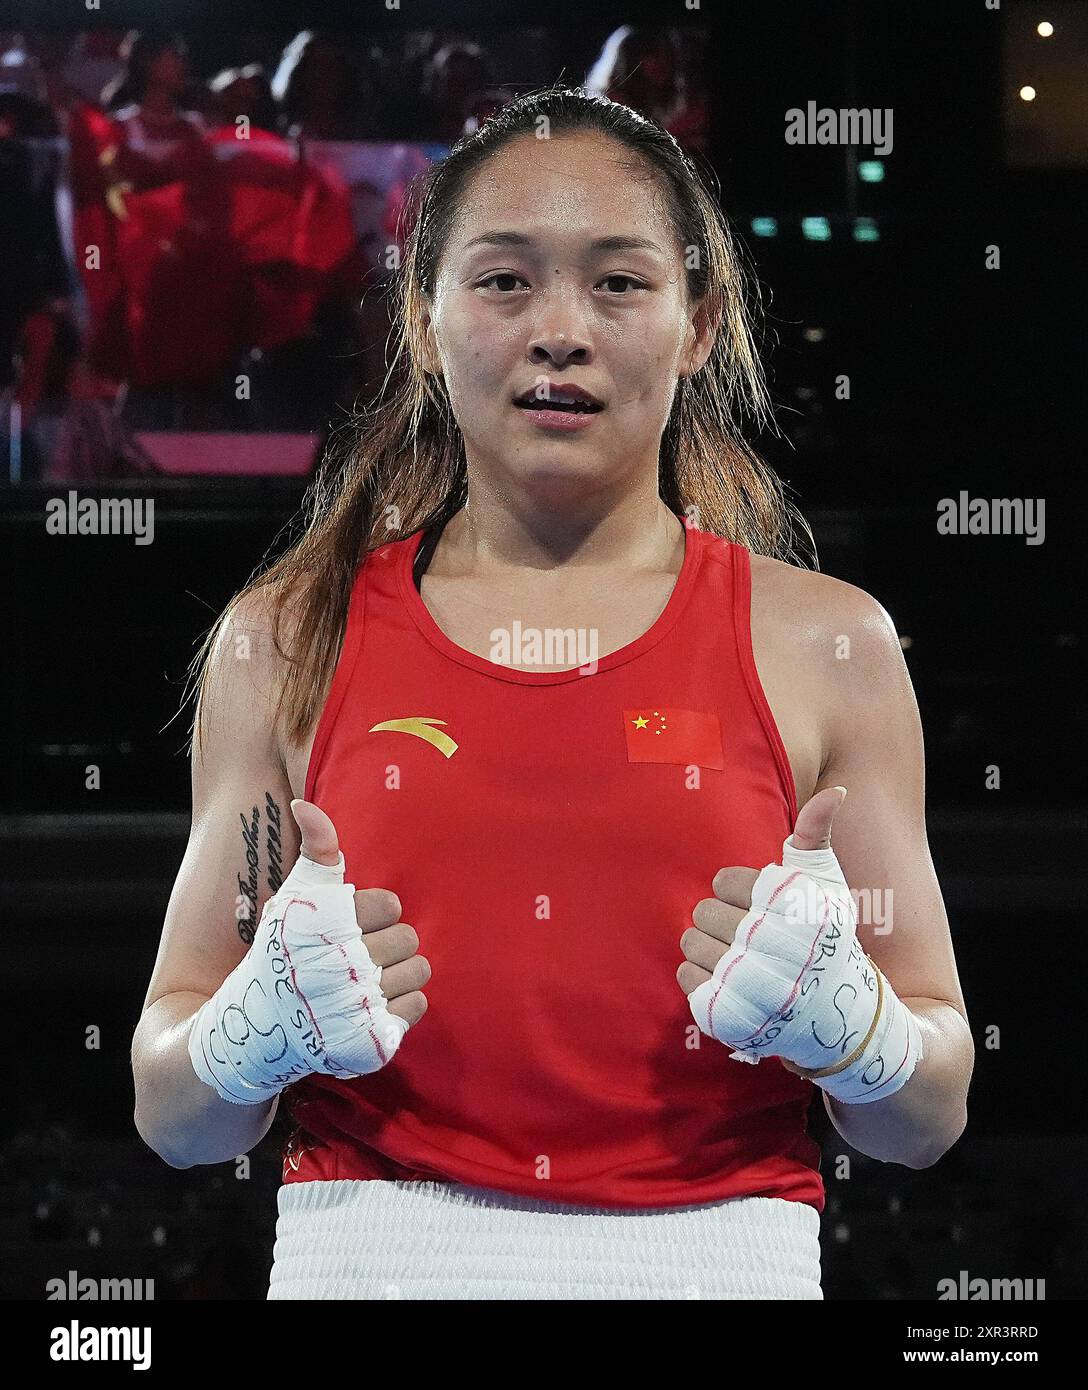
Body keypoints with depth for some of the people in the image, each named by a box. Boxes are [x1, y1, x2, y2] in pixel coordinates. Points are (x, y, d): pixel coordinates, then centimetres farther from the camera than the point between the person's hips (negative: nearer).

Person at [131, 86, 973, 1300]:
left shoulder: (824, 645, 4)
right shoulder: (285, 642, 5)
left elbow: (930, 1119, 7)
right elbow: (169, 1117, 8)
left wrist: (839, 1023, -12)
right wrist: (265, 1032, -12)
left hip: (716, 1251, 0)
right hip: (369, 1253, 0)